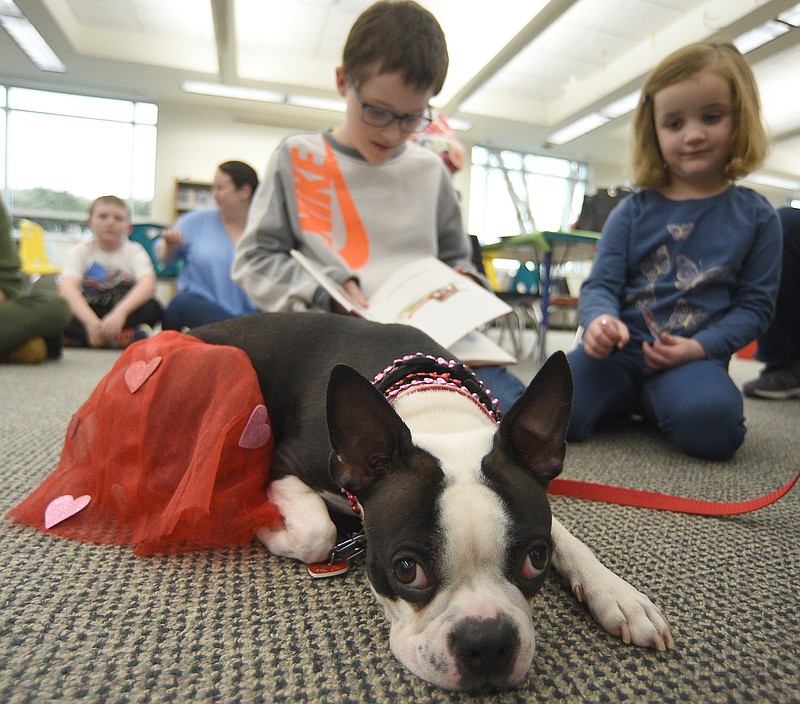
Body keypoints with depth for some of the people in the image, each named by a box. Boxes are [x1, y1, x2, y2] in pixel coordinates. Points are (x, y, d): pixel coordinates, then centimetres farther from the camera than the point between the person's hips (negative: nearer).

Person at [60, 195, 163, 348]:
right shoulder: (80, 251, -3)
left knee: (152, 308, -30)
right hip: (87, 312, 1)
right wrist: (90, 321, -40)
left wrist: (120, 312, -44)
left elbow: (148, 285, -25)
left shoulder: (135, 252, -4)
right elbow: (68, 288, -21)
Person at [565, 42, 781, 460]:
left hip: (694, 359, 0)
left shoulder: (756, 216, 7)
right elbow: (600, 284, 2)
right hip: (620, 350, 1)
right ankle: (623, 402, 9)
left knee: (710, 420, -35)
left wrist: (699, 347, -11)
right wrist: (599, 319, -23)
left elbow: (756, 303, 6)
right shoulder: (633, 211, 6)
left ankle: (657, 405, 3)